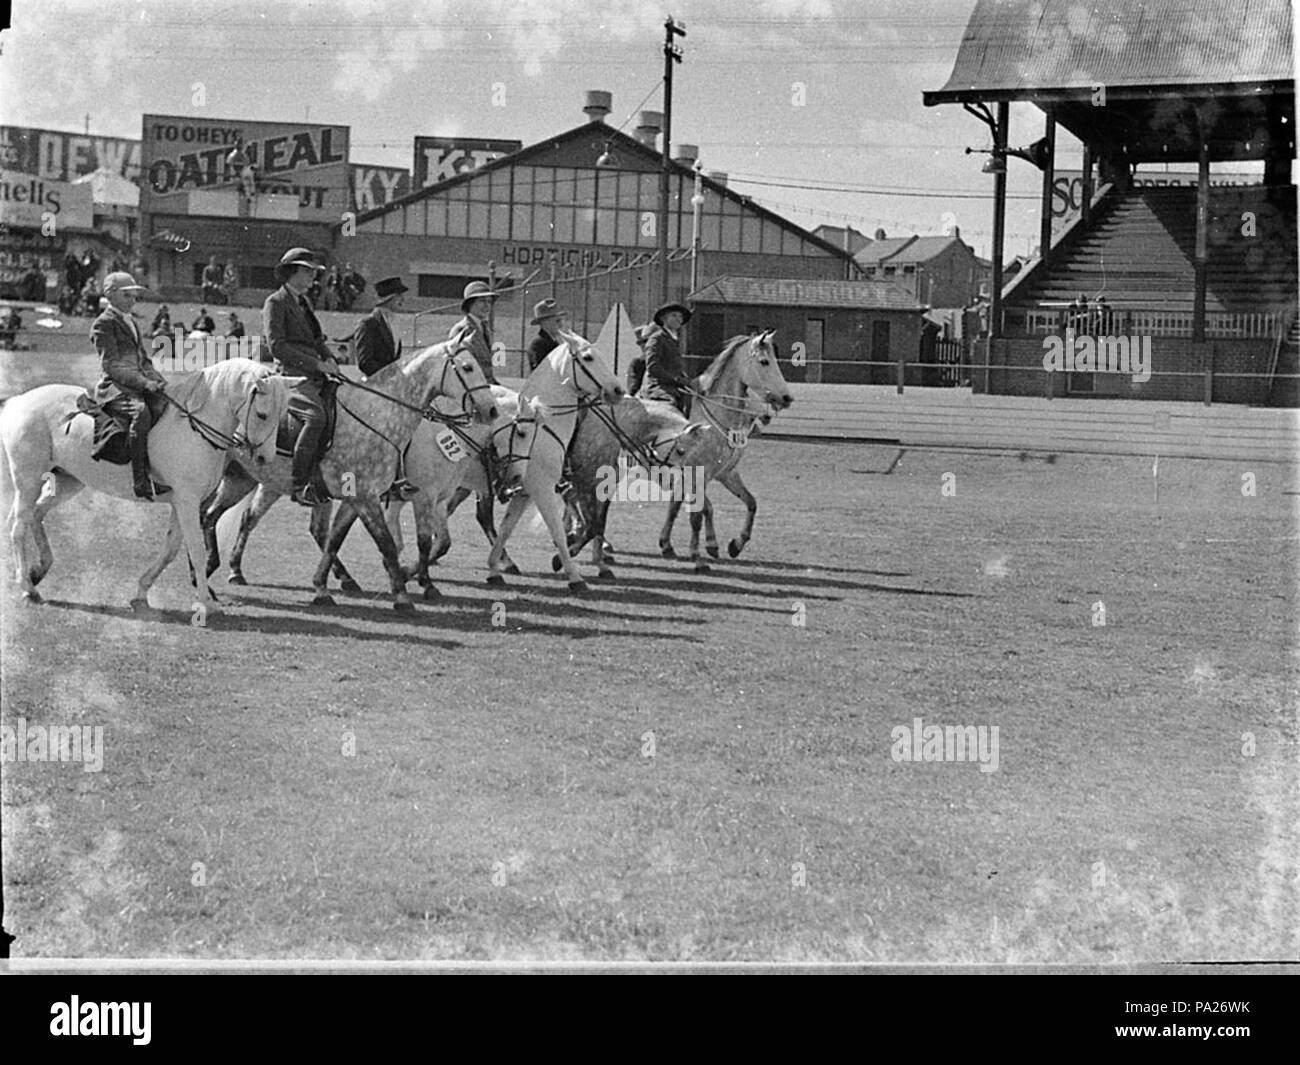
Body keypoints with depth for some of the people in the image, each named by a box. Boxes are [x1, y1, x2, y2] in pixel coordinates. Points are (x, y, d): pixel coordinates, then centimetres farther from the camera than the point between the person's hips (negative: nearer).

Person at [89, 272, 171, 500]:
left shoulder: (131, 323, 23)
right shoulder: (103, 325, -3)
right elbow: (112, 366, -13)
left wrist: (160, 381, 5)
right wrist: (144, 383, -22)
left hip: (138, 387, 9)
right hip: (115, 389, -9)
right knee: (141, 412, -35)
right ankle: (141, 480, -38)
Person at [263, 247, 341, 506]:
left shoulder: (303, 302, 23)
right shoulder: (276, 303, -3)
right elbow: (277, 346, -14)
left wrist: (331, 361, 6)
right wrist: (317, 364, -18)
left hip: (315, 376, 9)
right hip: (292, 374, -9)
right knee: (316, 416, -33)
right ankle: (299, 485, -33)